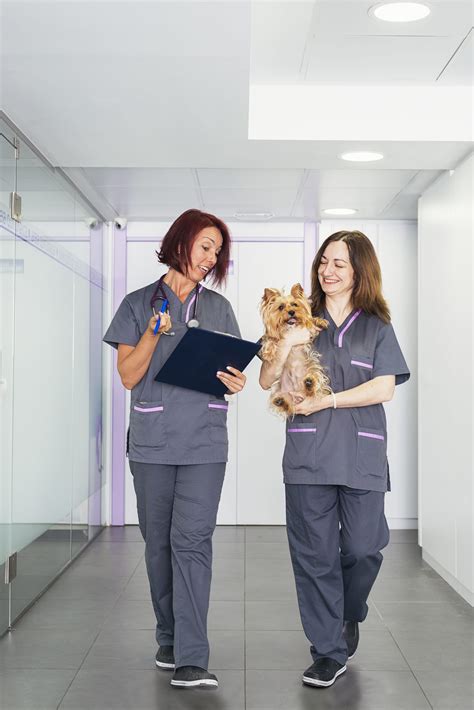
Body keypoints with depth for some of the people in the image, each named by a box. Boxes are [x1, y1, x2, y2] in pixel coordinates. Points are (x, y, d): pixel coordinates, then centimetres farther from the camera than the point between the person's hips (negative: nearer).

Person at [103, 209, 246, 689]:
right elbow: (129, 376, 0)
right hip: (152, 442, 0)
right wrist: (155, 330, -13)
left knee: (192, 541, -8)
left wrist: (235, 383, -7)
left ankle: (191, 660, -9)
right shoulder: (139, 304, 5)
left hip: (204, 442, 0)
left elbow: (230, 371, 16)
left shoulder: (218, 307, 12)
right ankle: (169, 639, 24)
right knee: (158, 543, 8)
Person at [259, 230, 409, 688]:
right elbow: (267, 381, 6)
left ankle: (350, 613, 33)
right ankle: (329, 651, 14)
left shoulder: (376, 327, 9)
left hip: (362, 456, 0)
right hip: (308, 455, 0)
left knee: (363, 548, 1)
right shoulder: (301, 321, 10)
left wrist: (326, 401, -10)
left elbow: (384, 388, -3)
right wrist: (287, 344, -12)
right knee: (314, 554, 2)